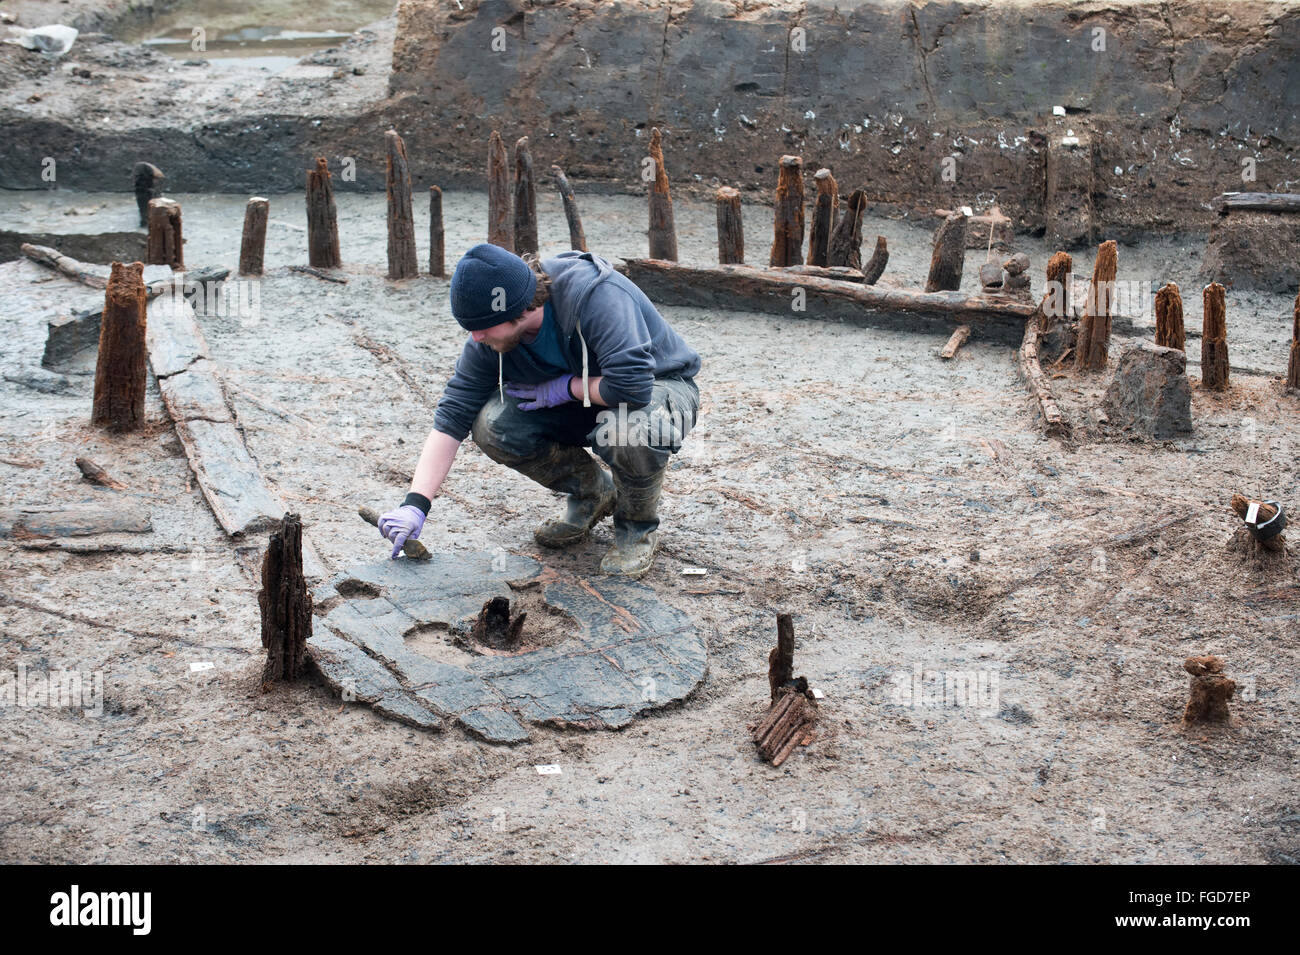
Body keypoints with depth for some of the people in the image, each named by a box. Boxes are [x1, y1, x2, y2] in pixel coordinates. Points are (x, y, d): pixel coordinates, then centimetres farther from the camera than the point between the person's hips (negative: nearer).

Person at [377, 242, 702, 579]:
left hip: (659, 385, -5)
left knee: (631, 429, -41)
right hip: (578, 402, 6)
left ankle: (638, 527, -7)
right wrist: (415, 504, -21)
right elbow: (452, 416, -12)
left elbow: (633, 386, -42)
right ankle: (593, 494, 6)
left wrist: (564, 387, -26)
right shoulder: (489, 337, -15)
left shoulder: (594, 295, -35)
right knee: (492, 426, -19)